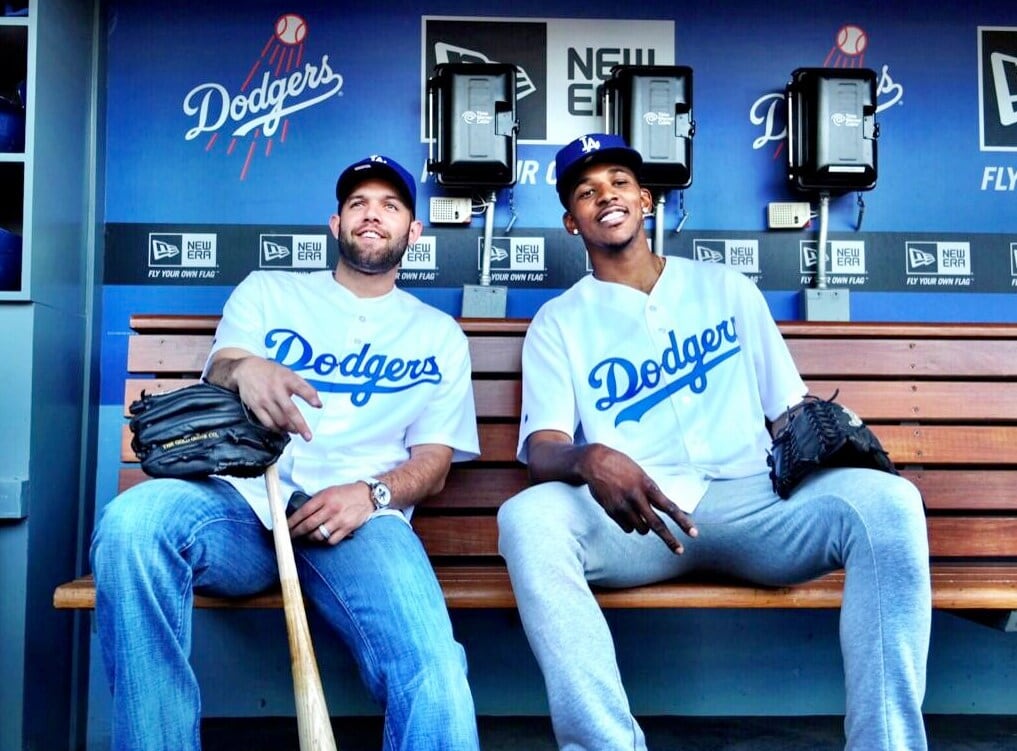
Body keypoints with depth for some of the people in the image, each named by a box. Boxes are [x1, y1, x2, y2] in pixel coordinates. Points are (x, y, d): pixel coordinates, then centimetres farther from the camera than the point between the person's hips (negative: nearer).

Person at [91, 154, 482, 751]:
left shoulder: (440, 335, 21)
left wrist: (370, 493, -11)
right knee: (131, 521, -33)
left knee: (435, 676, -33)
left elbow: (434, 462, 13)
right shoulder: (267, 291, 23)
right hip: (244, 499, 2)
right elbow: (216, 375, 7)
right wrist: (243, 369, -20)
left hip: (358, 517, -1)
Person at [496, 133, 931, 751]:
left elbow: (790, 408, 19)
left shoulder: (726, 288, 21)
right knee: (528, 517, -33)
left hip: (750, 500, 2)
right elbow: (542, 450, 0)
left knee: (886, 500, -27)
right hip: (632, 517, -1)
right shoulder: (559, 321, 14)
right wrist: (590, 460, -25)